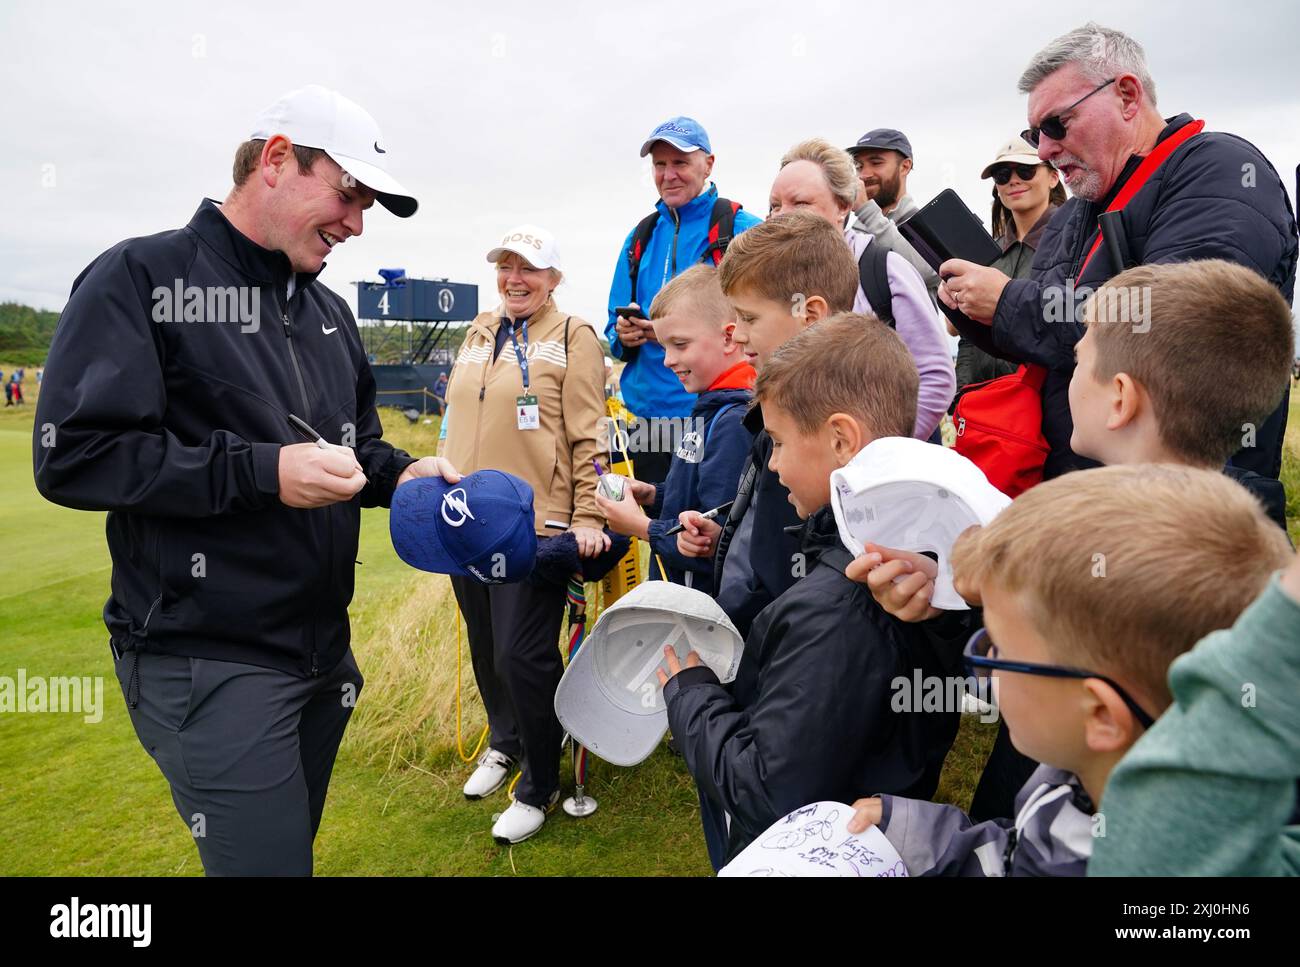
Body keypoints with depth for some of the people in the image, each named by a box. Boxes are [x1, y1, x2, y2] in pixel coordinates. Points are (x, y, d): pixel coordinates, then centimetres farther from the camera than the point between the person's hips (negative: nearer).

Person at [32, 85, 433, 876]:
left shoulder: (331, 312, 13)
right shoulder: (142, 278, -10)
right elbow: (72, 455, -17)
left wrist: (400, 474, -1)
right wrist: (261, 471, -24)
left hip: (323, 651, 8)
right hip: (206, 663, -7)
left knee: (288, 849, 22)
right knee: (265, 861, -3)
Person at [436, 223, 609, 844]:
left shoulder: (572, 337, -3)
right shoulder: (478, 333, 14)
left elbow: (588, 436, -9)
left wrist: (587, 517, -14)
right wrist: (444, 469, 17)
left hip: (536, 525, -6)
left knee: (522, 657, -4)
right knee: (484, 649, 18)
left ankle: (538, 786, 17)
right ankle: (504, 742, 43)